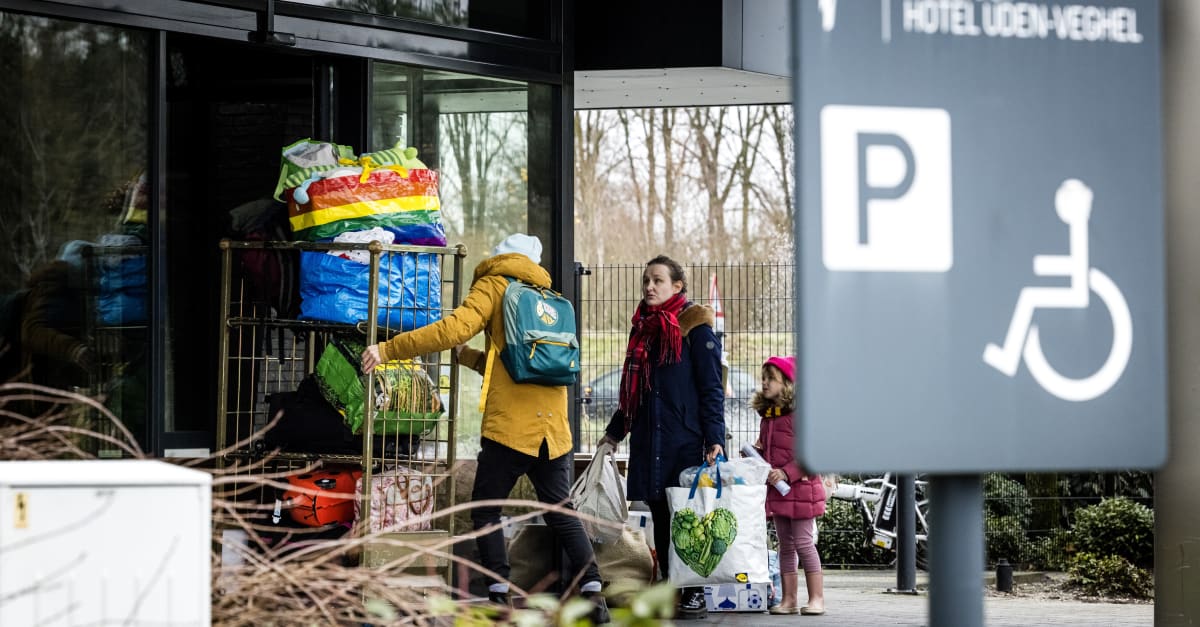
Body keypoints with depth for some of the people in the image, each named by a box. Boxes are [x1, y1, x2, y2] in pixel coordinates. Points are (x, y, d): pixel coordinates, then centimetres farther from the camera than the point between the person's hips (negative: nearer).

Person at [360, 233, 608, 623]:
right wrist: (468, 356, 35)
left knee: (485, 508, 6)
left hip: (510, 426, -6)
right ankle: (592, 592, 1)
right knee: (561, 513, 13)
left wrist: (388, 350, -11)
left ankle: (499, 596, -1)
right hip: (553, 429, 6)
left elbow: (454, 328, -13)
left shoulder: (494, 286, 3)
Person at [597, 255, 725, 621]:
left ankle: (695, 594, 0)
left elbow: (711, 388, -7)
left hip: (686, 440, -6)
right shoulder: (643, 329, 17)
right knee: (660, 518, 5)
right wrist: (615, 431, 25)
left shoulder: (695, 327, -2)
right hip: (649, 441, 6)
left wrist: (715, 438, -14)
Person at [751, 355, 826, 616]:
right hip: (777, 491, 8)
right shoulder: (767, 416, 13)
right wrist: (756, 453, 6)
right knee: (785, 545, 9)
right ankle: (788, 599, 12)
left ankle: (817, 598, 0)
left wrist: (786, 473, -20)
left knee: (803, 543, -6)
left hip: (801, 489, -8)